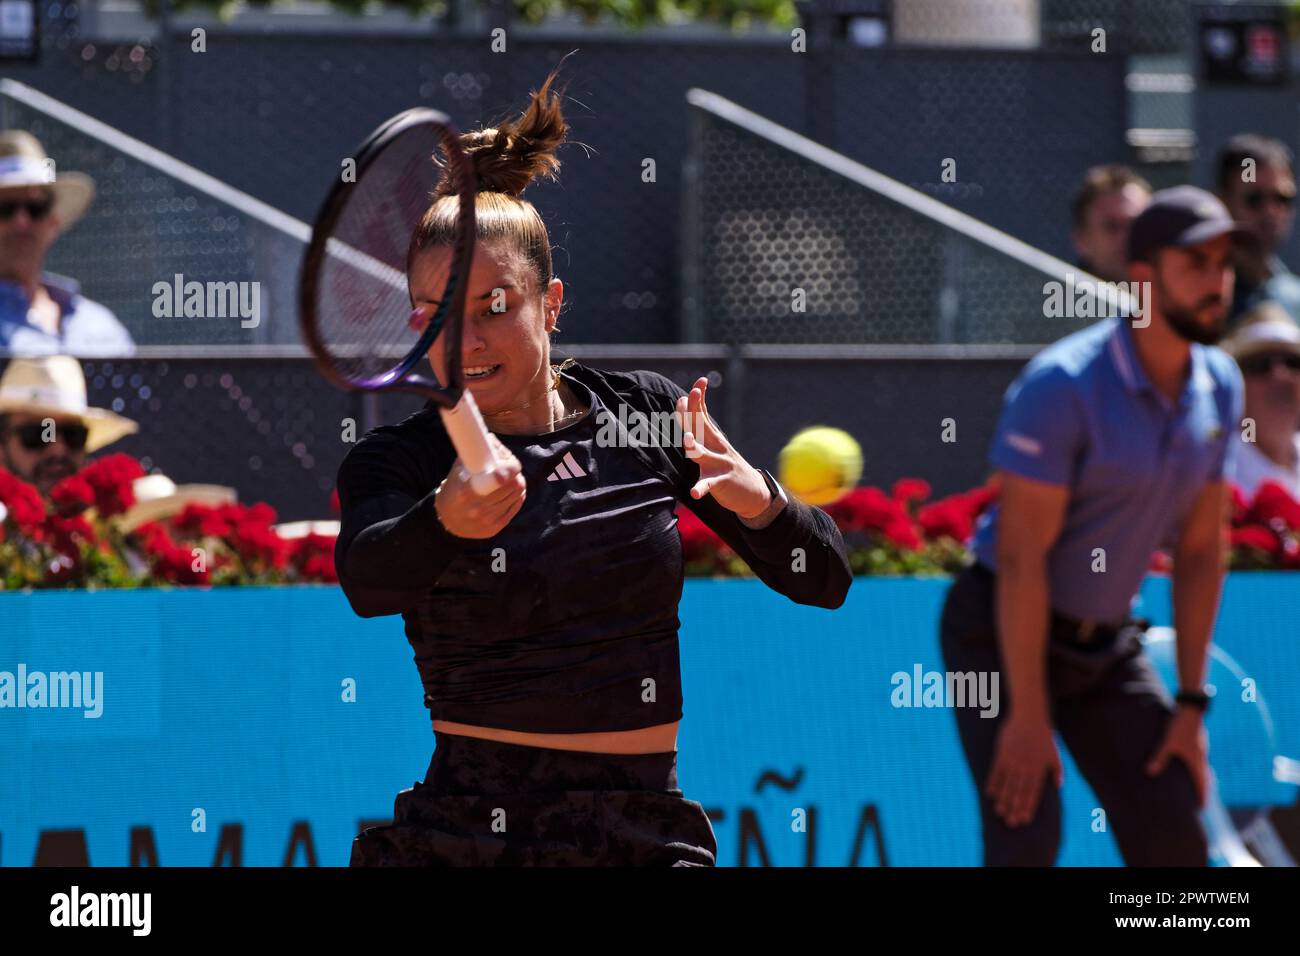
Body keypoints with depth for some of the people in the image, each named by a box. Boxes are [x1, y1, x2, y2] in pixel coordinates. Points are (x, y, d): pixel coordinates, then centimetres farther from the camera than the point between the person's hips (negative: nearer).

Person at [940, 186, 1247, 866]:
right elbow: (1021, 559, -23)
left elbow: (1200, 552, 6)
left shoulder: (1219, 388, -1)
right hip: (1001, 632, -7)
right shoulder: (1063, 387, -23)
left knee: (1174, 844, 1)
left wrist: (1191, 704, 5)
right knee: (1028, 842, -18)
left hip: (1107, 642, 7)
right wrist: (1028, 716, -23)